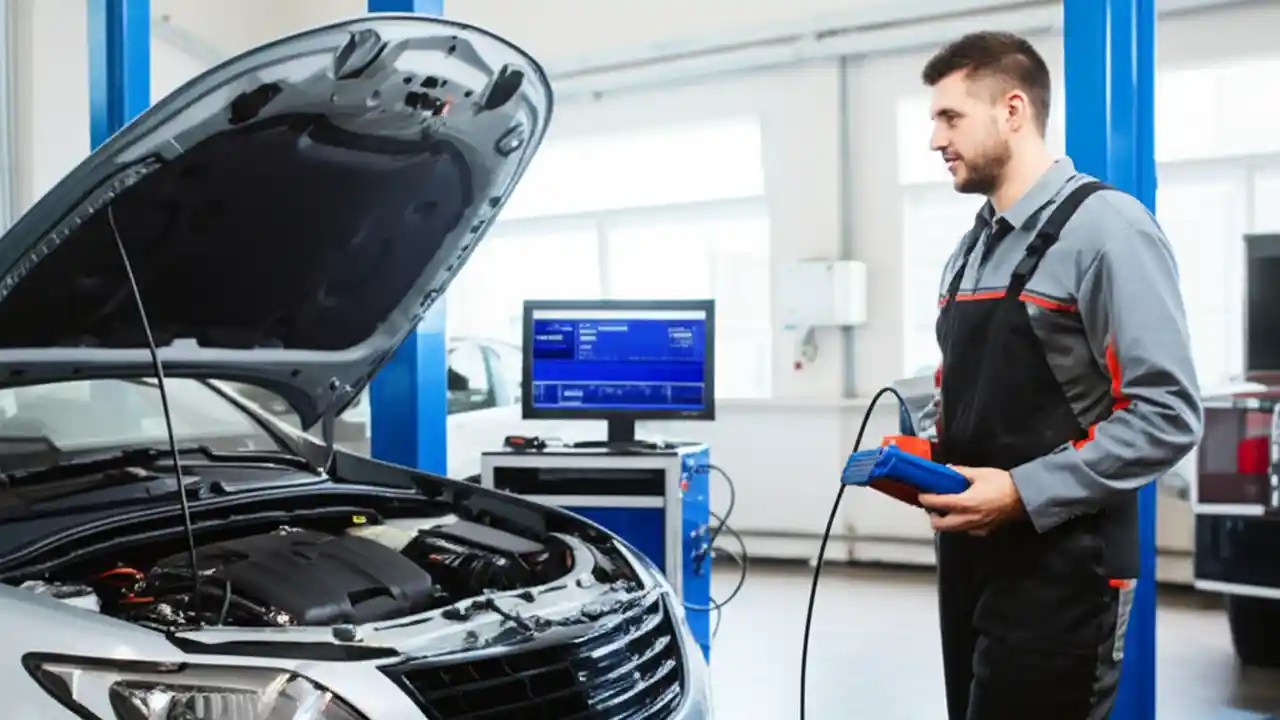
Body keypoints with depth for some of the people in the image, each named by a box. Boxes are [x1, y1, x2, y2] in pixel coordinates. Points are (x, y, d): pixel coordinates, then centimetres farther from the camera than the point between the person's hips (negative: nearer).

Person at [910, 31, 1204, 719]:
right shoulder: (969, 251, 14)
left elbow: (1168, 416, -19)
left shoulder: (1104, 226, -12)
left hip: (1060, 568, -8)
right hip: (969, 554, 8)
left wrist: (1025, 493, -22)